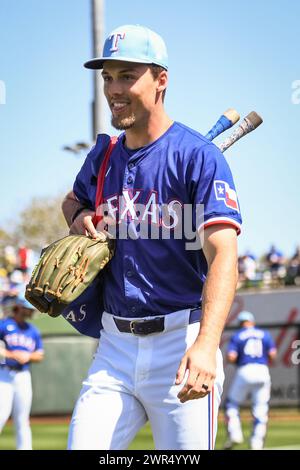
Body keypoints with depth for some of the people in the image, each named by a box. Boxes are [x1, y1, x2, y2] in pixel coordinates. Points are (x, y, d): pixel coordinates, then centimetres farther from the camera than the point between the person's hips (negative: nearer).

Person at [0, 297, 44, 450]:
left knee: (22, 420, 7)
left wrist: (28, 356, -4)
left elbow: (40, 355, 17)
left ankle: (25, 448, 8)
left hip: (24, 376, 5)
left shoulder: (33, 331, 14)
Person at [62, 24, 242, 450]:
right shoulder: (103, 156, 11)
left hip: (181, 341, -5)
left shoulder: (198, 156, -9)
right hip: (115, 346, 5)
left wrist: (206, 344, -35)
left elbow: (222, 254, -20)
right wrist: (79, 216, 7)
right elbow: (73, 200, 34)